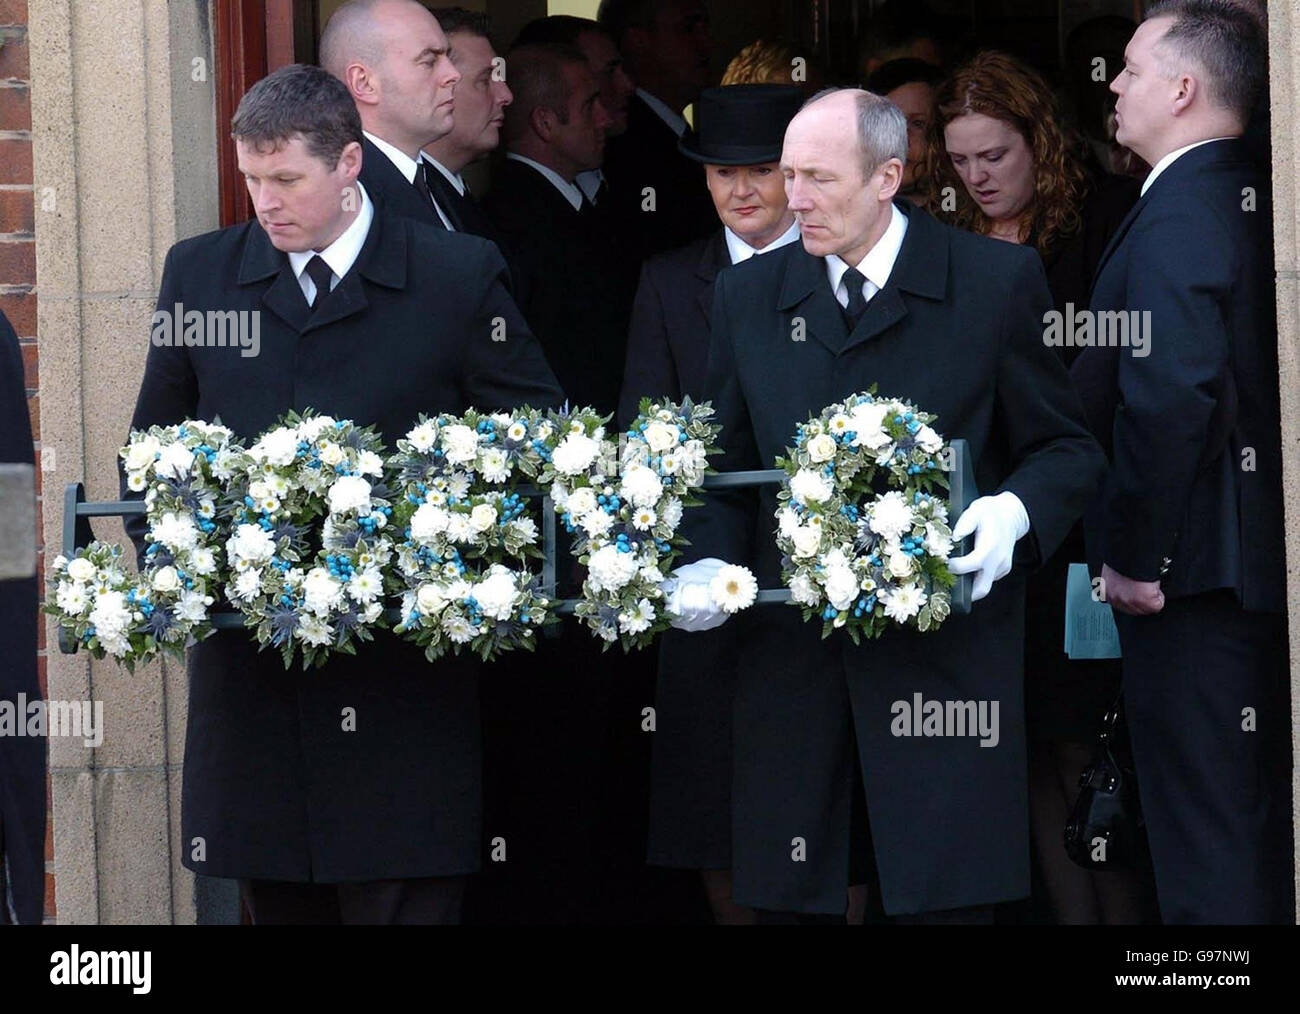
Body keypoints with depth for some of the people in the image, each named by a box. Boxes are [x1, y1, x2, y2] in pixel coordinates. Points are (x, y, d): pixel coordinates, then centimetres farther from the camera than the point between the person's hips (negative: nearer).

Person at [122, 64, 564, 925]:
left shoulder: (460, 277, 1)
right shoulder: (201, 273, 11)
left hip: (403, 682, -3)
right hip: (252, 673, 3)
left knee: (403, 898, -6)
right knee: (281, 904, 6)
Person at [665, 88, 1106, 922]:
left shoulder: (998, 282, 2)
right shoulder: (748, 296, 12)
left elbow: (1068, 449, 6)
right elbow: (729, 466, 16)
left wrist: (1016, 512, -15)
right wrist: (710, 564, -4)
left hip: (945, 658, -3)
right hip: (793, 659, 3)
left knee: (948, 900, -7)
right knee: (792, 900, 3)